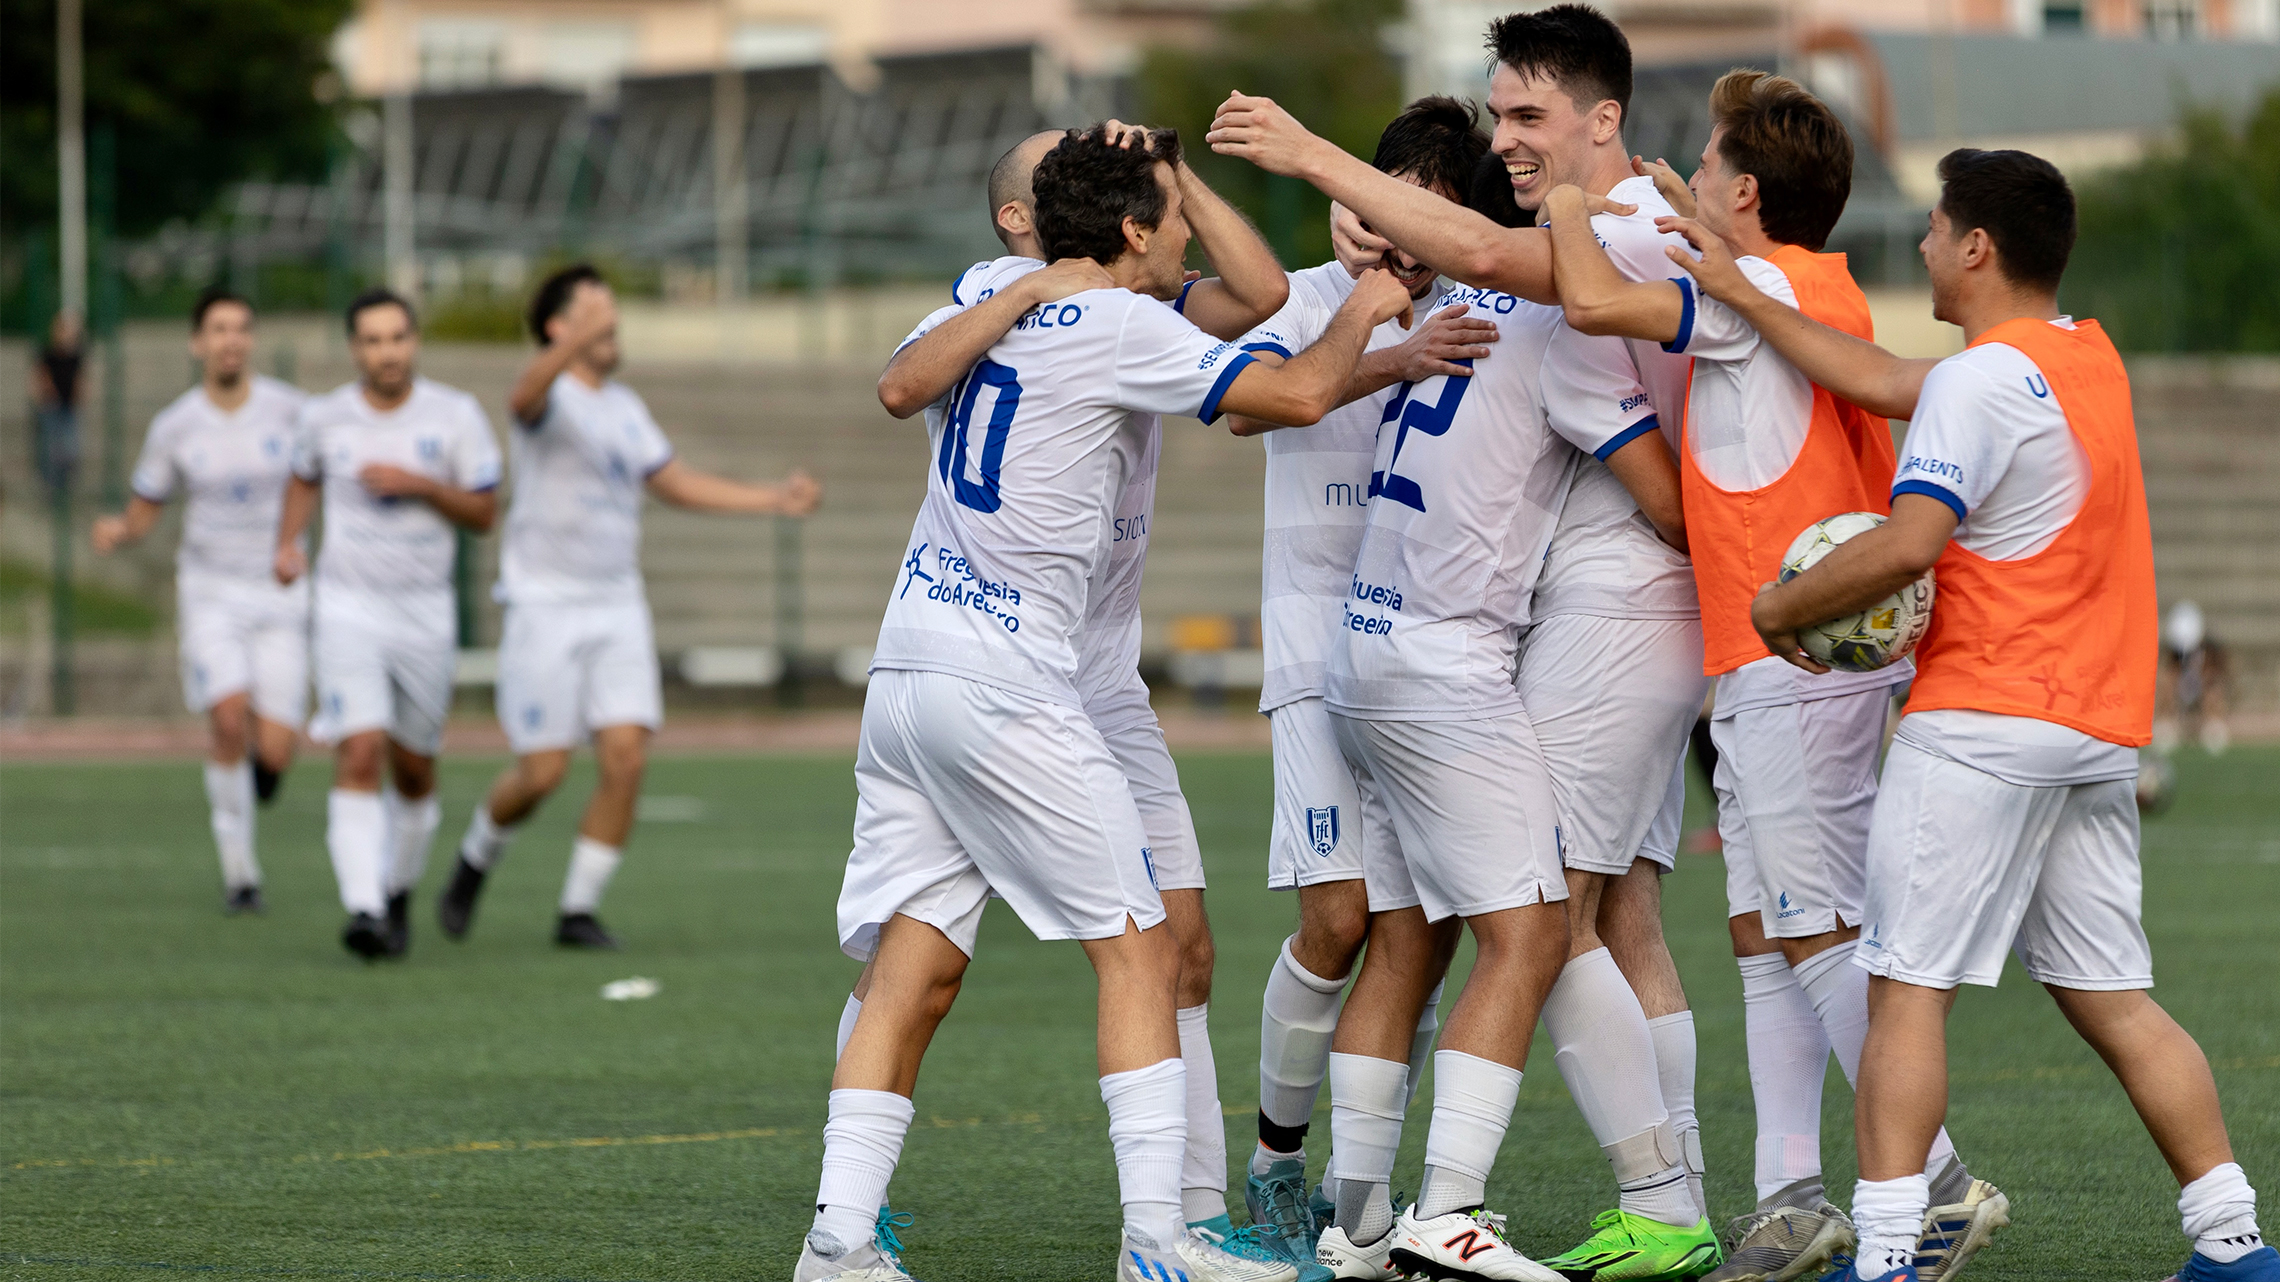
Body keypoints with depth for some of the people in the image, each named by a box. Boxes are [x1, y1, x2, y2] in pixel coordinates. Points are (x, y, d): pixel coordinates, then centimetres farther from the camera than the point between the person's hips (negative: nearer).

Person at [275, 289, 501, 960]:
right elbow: (304, 480, 22)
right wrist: (287, 542, 5)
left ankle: (398, 895, 34)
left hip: (426, 613, 1)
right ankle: (363, 910, -25)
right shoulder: (324, 416, 2)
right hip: (348, 608, -1)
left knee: (414, 773, 10)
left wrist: (419, 484, -16)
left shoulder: (455, 415, -2)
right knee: (359, 756, -18)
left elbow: (484, 513, -1)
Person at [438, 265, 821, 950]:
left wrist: (772, 500, 19)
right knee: (542, 772, -4)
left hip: (618, 609, 6)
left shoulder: (625, 406, 14)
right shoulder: (552, 394, -10)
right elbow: (525, 398, -36)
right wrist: (577, 343, -57)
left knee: (626, 756, -9)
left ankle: (578, 910, 2)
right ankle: (473, 865, 25)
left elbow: (673, 481, 27)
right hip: (546, 604, -6)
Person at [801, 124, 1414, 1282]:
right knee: (1138, 949, -1)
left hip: (906, 663, 8)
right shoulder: (1122, 327, -8)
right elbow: (1298, 395, -7)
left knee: (913, 970, 5)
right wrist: (1363, 311, 11)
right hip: (1003, 683, -8)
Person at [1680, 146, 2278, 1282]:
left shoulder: (1982, 380, -12)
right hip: (2100, 729, 8)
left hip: (1982, 727, -8)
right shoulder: (2090, 357, 14)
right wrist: (1741, 296, 21)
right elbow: (1887, 383, 19)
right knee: (2112, 999, 11)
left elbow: (1907, 545, -22)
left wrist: (1780, 607, -6)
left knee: (1908, 985, -6)